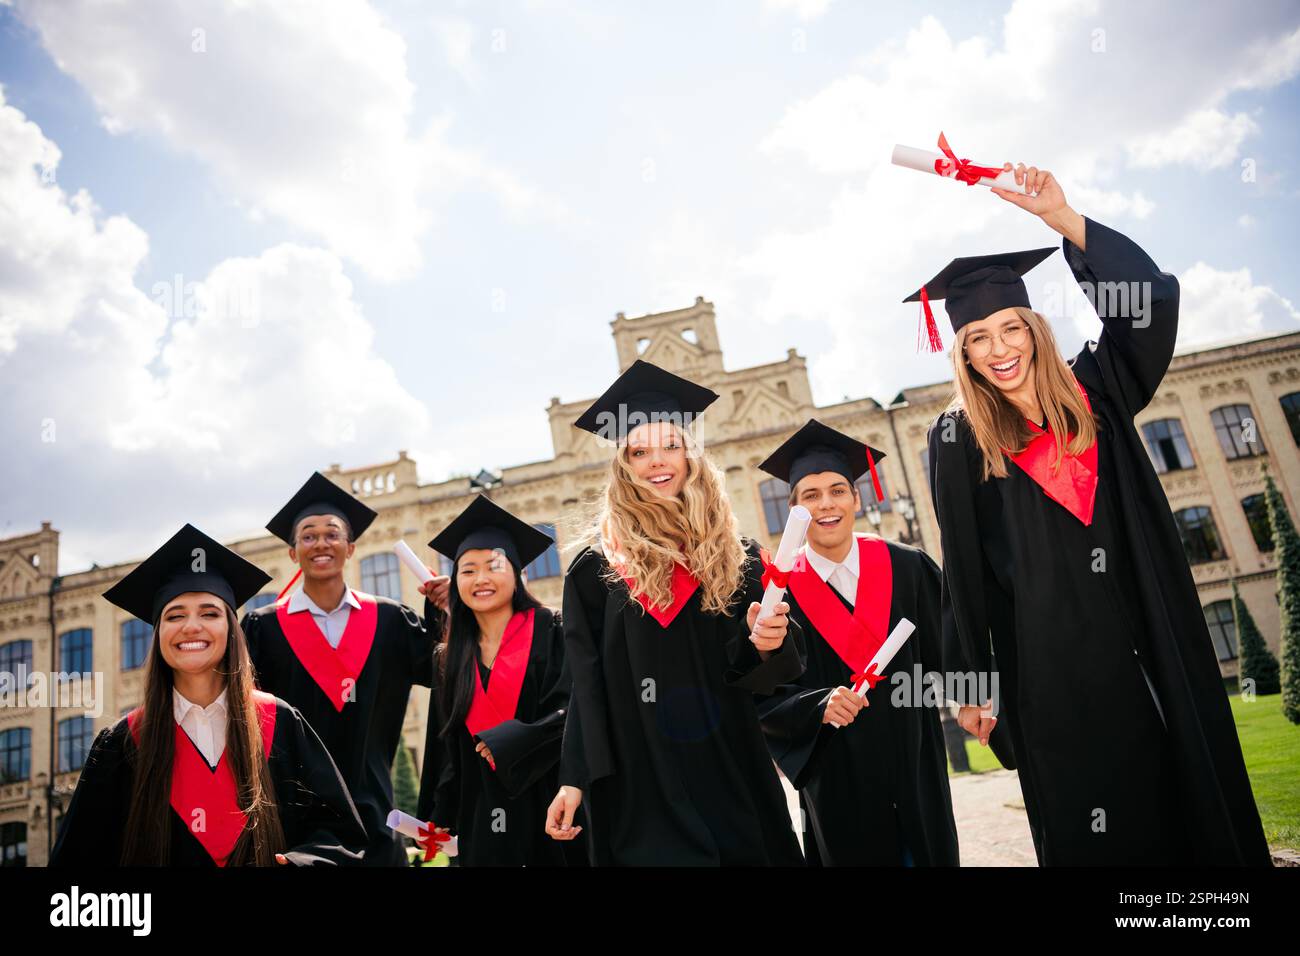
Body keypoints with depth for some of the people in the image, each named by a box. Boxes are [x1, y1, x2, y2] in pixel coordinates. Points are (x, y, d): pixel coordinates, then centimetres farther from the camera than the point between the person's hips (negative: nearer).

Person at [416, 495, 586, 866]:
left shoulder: (550, 632, -4)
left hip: (550, 806, -4)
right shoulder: (452, 658, 10)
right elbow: (447, 745, 14)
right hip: (482, 817, 4)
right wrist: (440, 815, 12)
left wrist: (510, 741, -18)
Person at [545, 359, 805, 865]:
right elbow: (588, 688, -2)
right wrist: (575, 780, -7)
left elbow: (762, 672, 5)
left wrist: (764, 643, -17)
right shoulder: (597, 568, -2)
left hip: (733, 773, 3)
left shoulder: (736, 558, 3)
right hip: (642, 783, -2)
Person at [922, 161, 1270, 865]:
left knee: (1197, 806, 11)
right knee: (1093, 828, 3)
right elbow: (963, 573, -2)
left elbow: (1148, 298, -6)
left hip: (1153, 643, 3)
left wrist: (1061, 217, -11)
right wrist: (973, 683, -4)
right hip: (1049, 662, -3)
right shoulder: (959, 439, -1)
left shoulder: (1092, 391, 7)